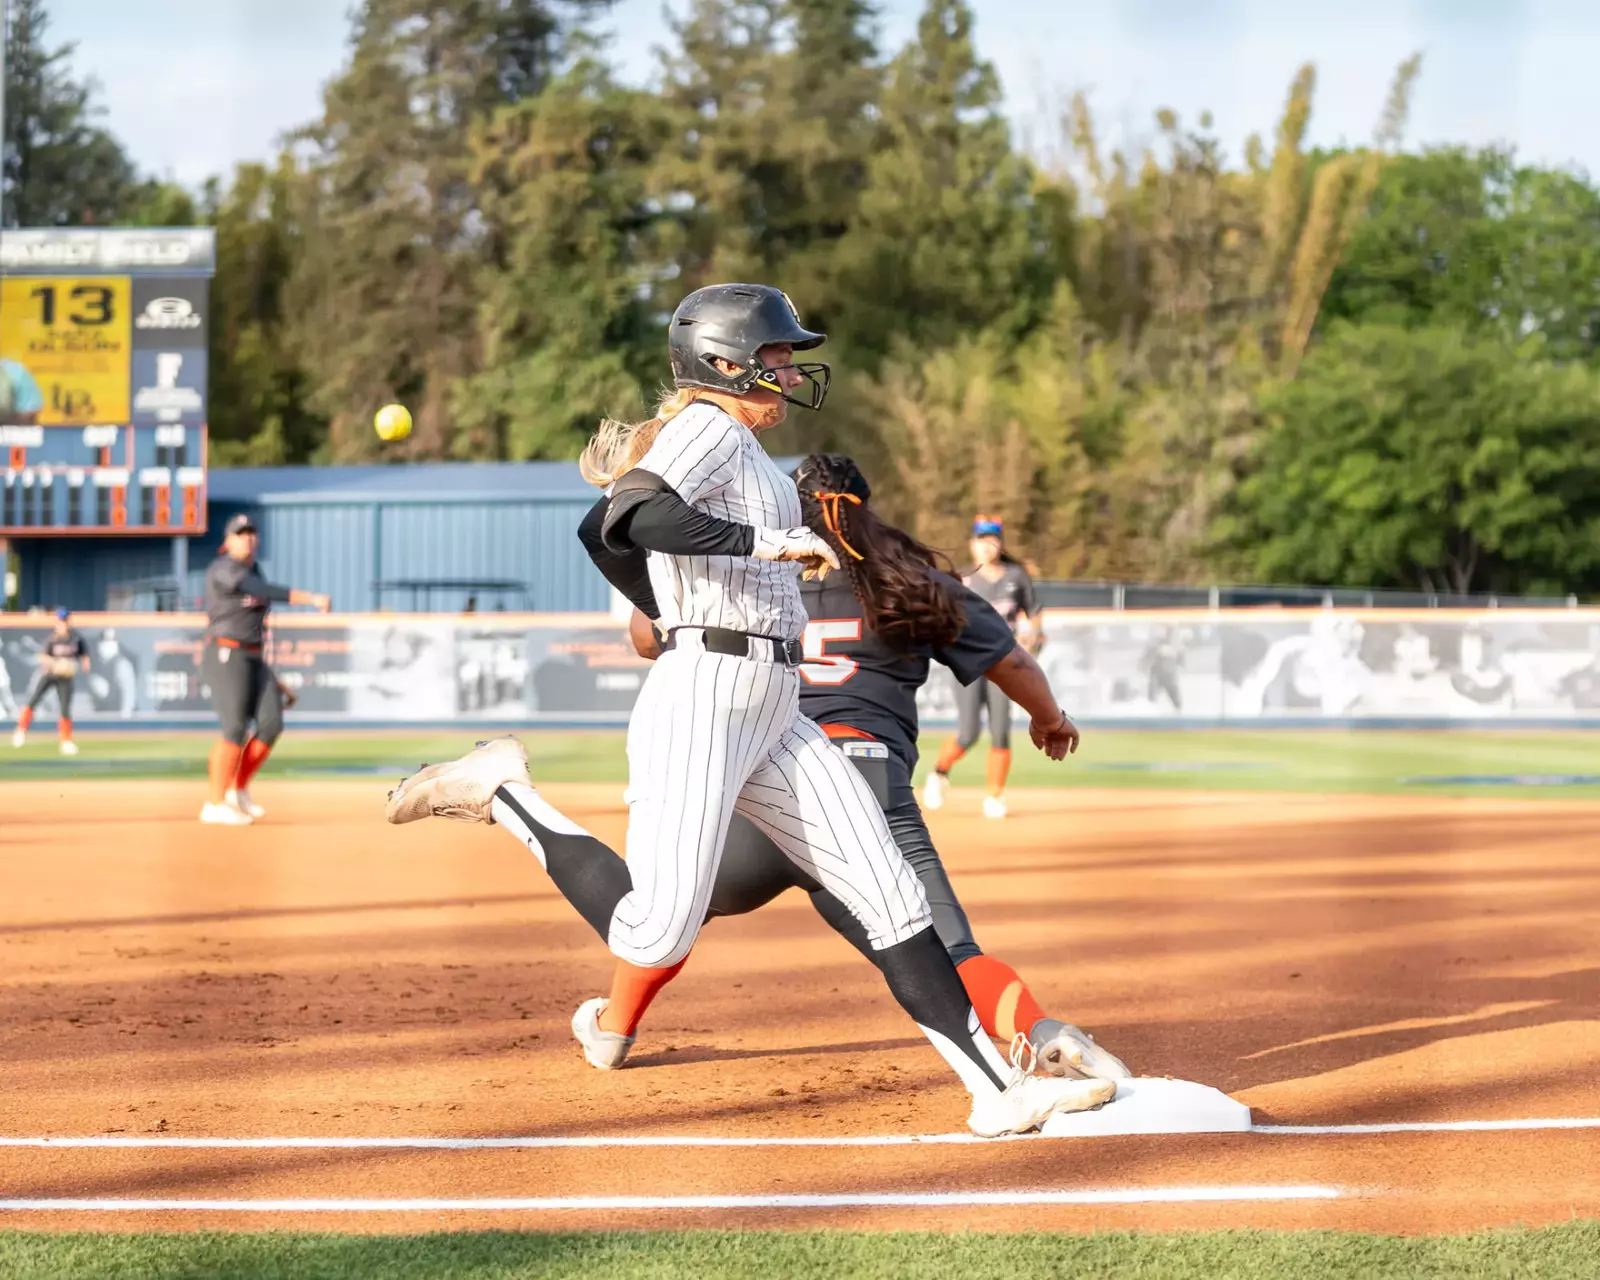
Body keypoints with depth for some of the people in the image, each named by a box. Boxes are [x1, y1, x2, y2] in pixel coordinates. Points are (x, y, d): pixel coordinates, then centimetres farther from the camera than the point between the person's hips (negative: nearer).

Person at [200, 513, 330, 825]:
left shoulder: (252, 571, 15)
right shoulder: (223, 570, -14)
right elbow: (267, 593, -29)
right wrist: (310, 598, -37)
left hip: (253, 659, 9)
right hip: (225, 656, -9)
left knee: (271, 723, -4)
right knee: (236, 729, -15)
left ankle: (238, 792, 9)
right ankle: (215, 806, -8)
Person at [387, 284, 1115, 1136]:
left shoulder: (733, 445, 22)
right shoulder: (711, 427, -6)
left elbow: (601, 533, 29)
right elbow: (628, 520, -24)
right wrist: (765, 540, -22)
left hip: (772, 717, 10)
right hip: (701, 704, -10)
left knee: (893, 898, 2)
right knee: (653, 939, -15)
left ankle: (998, 1091, 0)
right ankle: (503, 792, 3)